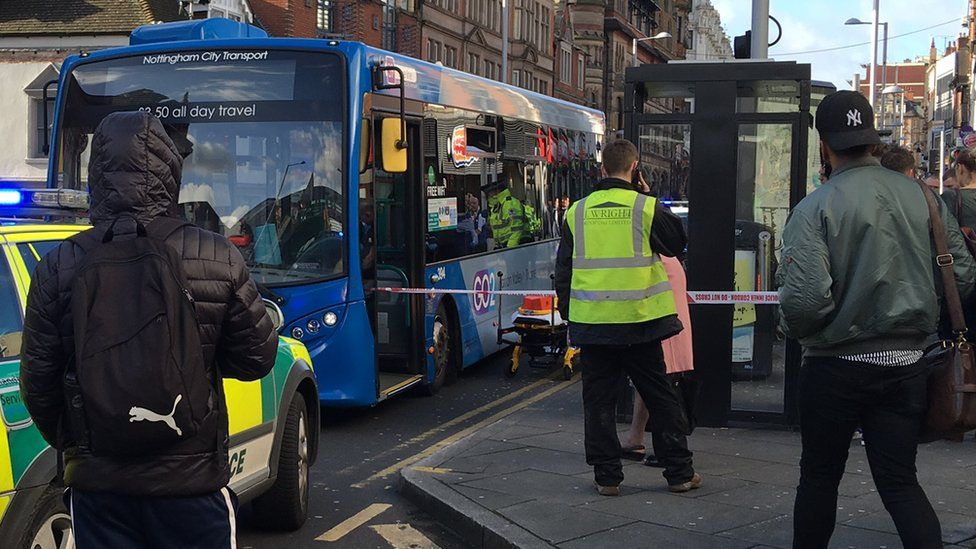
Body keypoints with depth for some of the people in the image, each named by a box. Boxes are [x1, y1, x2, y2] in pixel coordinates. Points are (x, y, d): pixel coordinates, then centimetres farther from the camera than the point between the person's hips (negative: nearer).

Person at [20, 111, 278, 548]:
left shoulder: (59, 267, -7)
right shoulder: (217, 258, -10)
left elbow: (37, 383, -1)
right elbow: (257, 359, -1)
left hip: (96, 483, 1)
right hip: (192, 479, -1)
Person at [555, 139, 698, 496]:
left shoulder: (577, 212, 2)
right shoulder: (646, 207, -7)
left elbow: (563, 270, 9)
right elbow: (676, 244, 10)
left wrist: (568, 313, 19)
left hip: (591, 322, 1)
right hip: (639, 320, -1)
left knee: (598, 400, 9)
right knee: (660, 397, 10)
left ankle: (607, 476, 11)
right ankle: (679, 472, 16)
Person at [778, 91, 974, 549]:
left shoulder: (815, 209, -14)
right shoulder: (923, 198, 0)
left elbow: (804, 298, -21)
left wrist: (795, 328, 1)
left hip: (836, 367, -3)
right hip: (907, 364, 4)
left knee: (819, 477, 14)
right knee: (900, 481, 9)